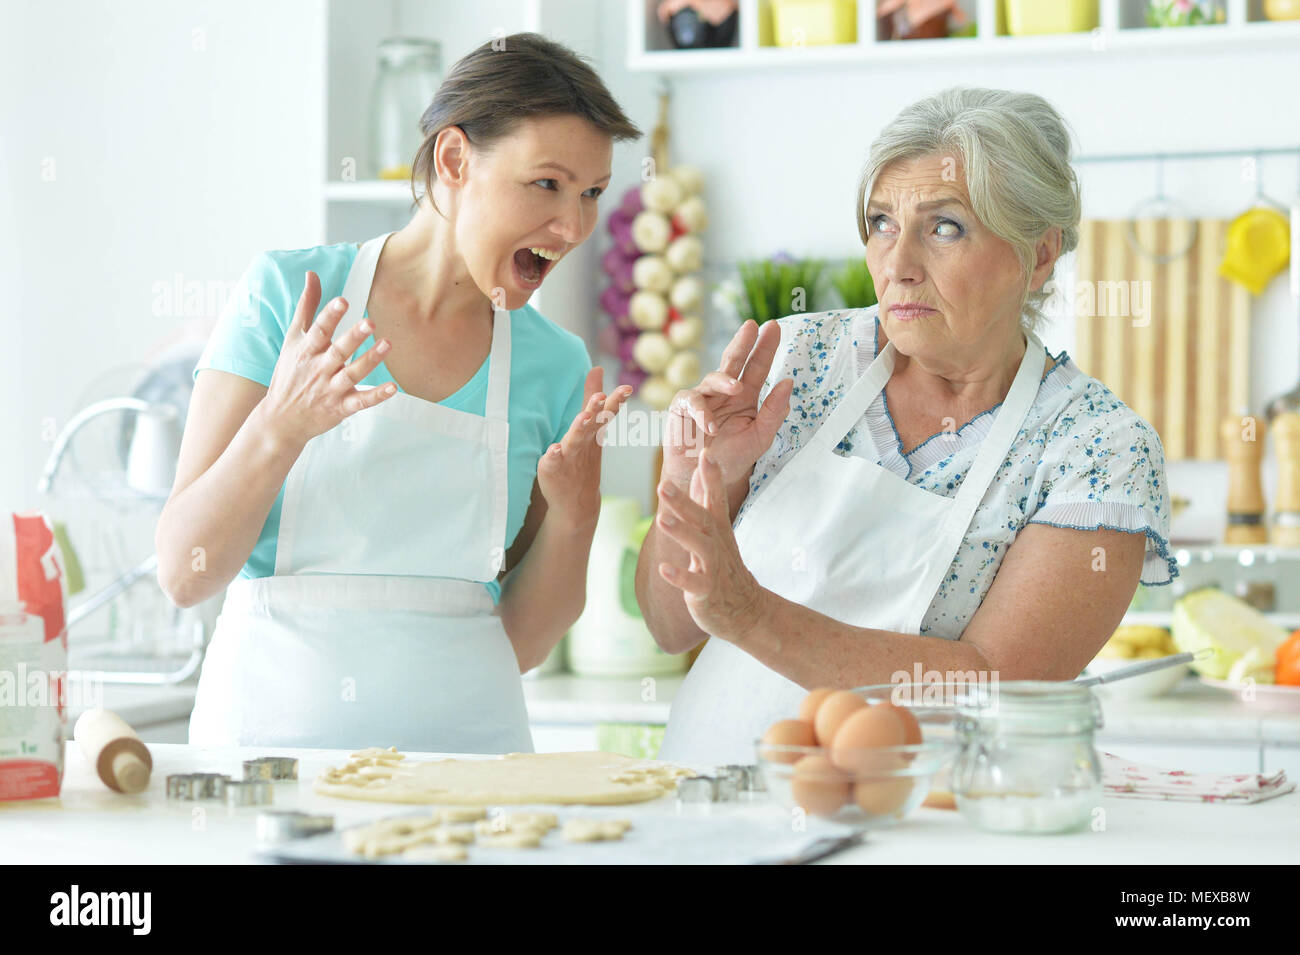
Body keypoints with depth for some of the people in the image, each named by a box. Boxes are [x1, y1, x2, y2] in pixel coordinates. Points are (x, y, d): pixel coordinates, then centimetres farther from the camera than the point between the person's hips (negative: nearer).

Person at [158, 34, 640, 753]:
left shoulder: (556, 364, 7)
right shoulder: (286, 292, -2)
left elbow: (521, 644, 9)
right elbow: (183, 573, -5)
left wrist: (573, 517, -7)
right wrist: (280, 427, -19)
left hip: (465, 739, 3)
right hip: (274, 723, -3)